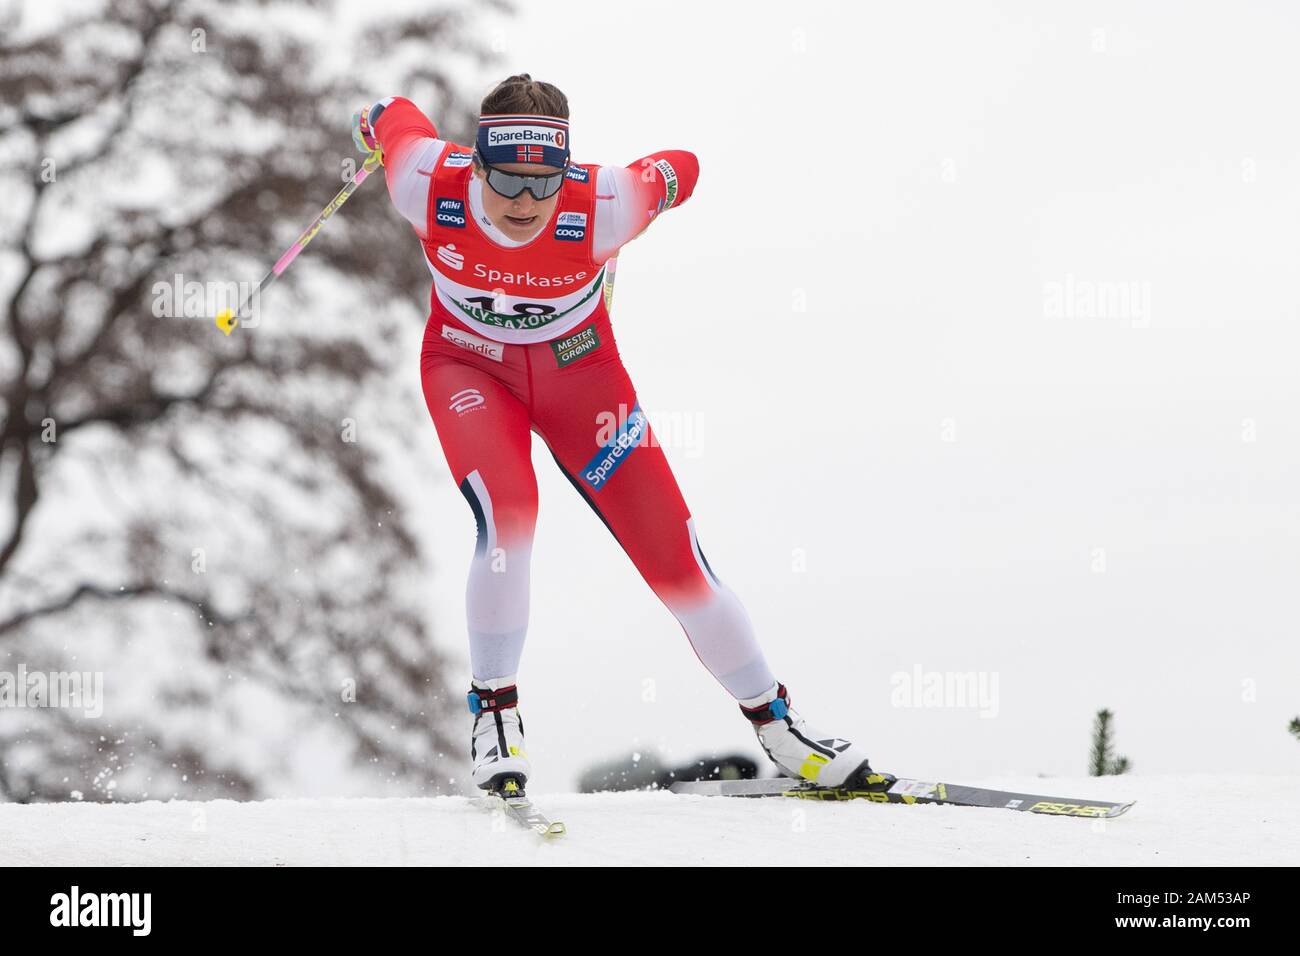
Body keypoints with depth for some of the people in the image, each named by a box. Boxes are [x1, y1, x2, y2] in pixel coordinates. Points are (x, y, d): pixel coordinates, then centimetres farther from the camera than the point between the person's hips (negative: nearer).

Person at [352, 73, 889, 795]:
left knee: (672, 552, -3)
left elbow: (680, 169, -11)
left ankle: (774, 721, 14)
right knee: (508, 510, -29)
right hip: (469, 365, 0)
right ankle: (493, 708, -10)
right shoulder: (430, 184, -30)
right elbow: (395, 117, -7)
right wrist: (375, 124, 15)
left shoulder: (600, 206, -32)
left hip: (577, 369, 0)